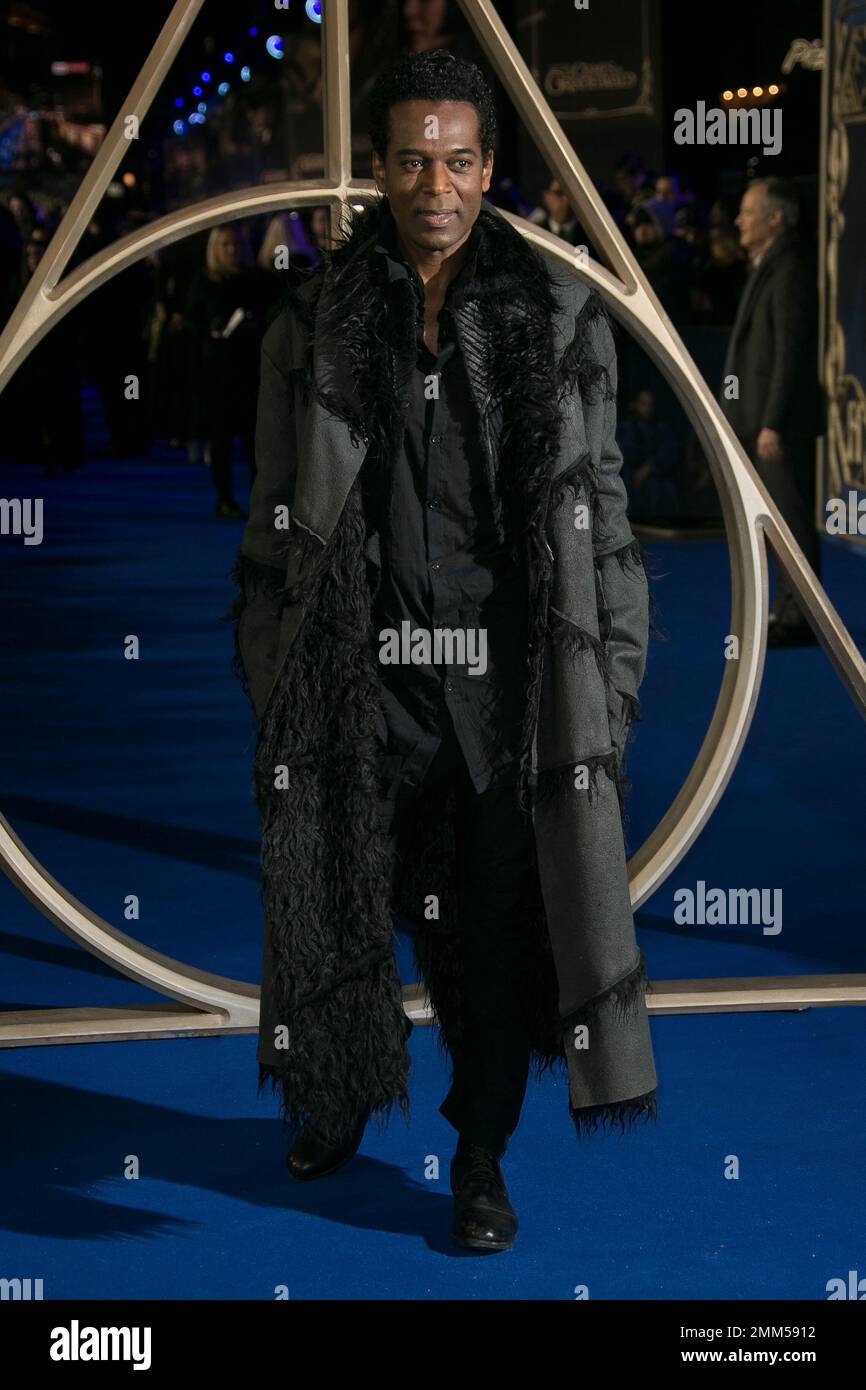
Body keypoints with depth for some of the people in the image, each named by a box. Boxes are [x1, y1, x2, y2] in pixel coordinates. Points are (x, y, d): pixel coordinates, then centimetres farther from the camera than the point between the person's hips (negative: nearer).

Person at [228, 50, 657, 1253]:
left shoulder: (562, 320, 1)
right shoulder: (315, 330, 3)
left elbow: (600, 514, 4)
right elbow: (277, 532, 7)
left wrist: (612, 691, 0)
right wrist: (272, 703, 4)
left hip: (508, 681, 0)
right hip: (364, 680, 1)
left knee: (501, 928, 5)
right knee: (340, 906, 10)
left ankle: (482, 1159, 24)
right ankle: (339, 1096, 39)